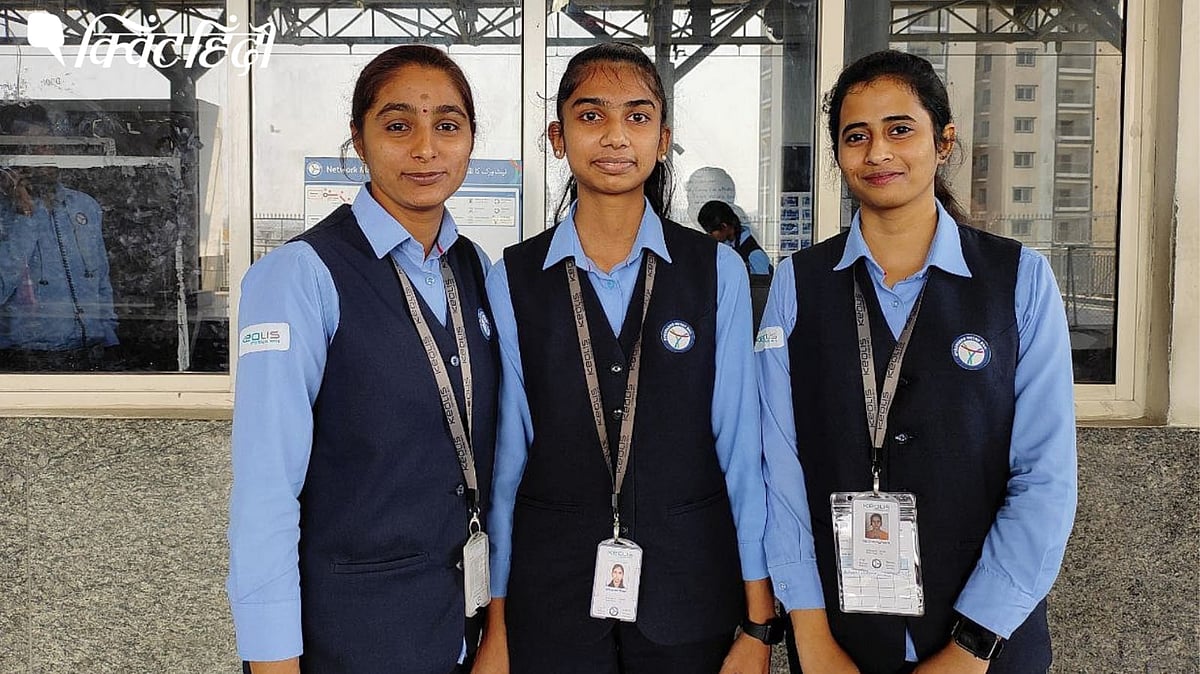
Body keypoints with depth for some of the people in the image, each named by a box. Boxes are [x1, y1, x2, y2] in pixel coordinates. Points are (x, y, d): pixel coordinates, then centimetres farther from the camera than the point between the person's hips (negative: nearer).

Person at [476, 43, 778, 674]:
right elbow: (504, 454, -1)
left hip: (690, 593, 0)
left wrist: (759, 622, -3)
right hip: (550, 594, 0)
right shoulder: (511, 280, -3)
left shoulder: (718, 271, -3)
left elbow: (740, 445, -4)